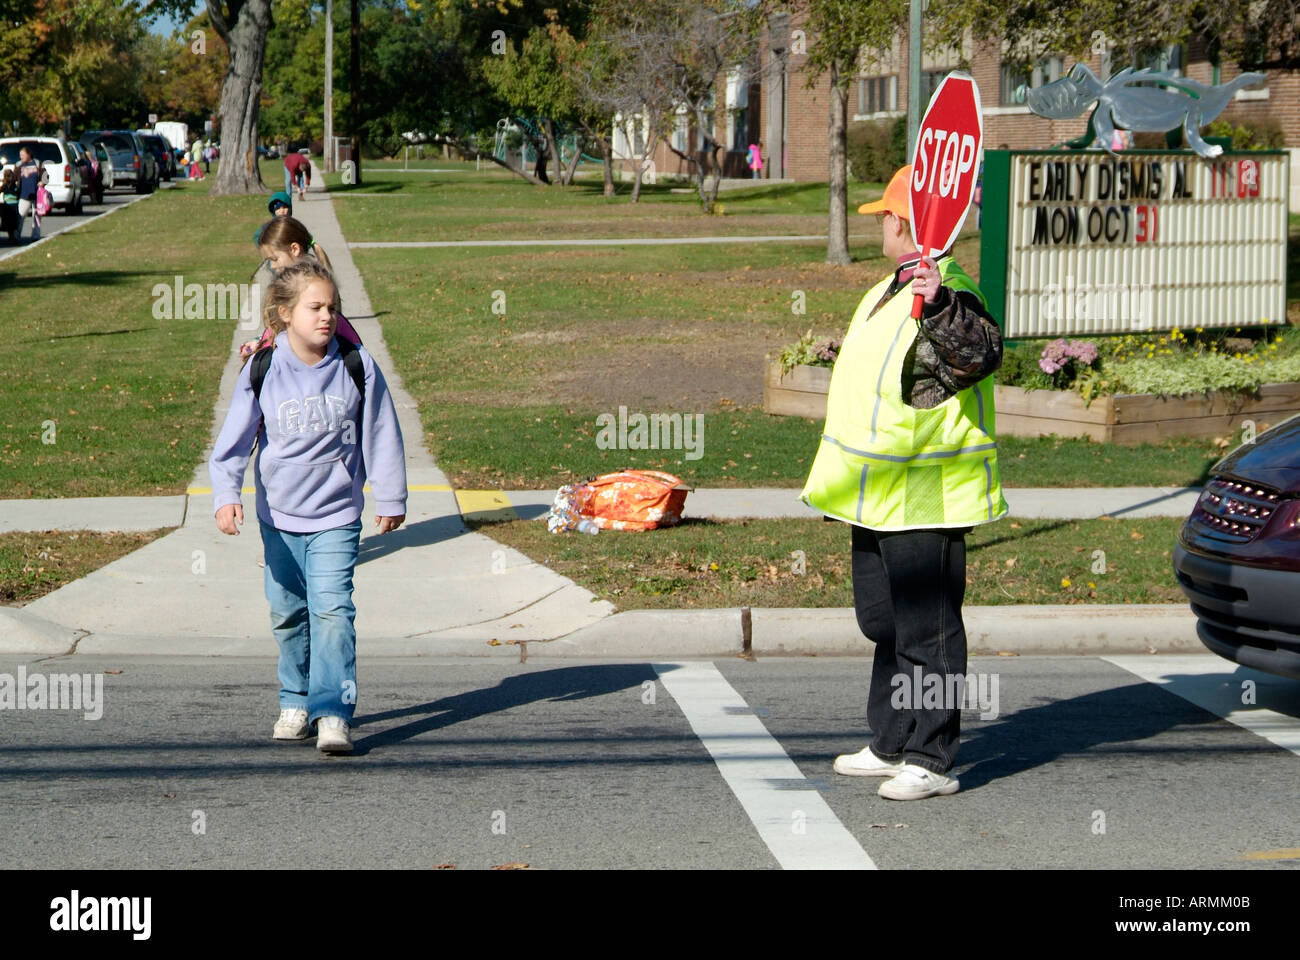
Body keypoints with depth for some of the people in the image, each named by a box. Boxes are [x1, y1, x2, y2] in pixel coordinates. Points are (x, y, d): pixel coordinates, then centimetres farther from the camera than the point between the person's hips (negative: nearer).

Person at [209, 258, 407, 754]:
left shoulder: (357, 366, -8)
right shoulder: (263, 371, -8)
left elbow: (381, 434, 2)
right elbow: (233, 440, -5)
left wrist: (390, 499, 7)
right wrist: (226, 495, -18)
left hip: (336, 516, -2)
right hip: (279, 515, 2)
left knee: (332, 610, -14)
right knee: (287, 614, 13)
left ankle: (334, 712, -14)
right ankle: (296, 701, 29)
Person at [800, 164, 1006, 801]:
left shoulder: (947, 299, -17)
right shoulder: (886, 294, 16)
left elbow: (981, 353, -37)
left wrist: (940, 305, -53)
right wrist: (839, 483, 29)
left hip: (923, 506, -11)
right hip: (879, 498, 11)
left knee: (926, 631, -4)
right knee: (885, 623, 19)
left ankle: (931, 760, 3)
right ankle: (892, 745, 30)